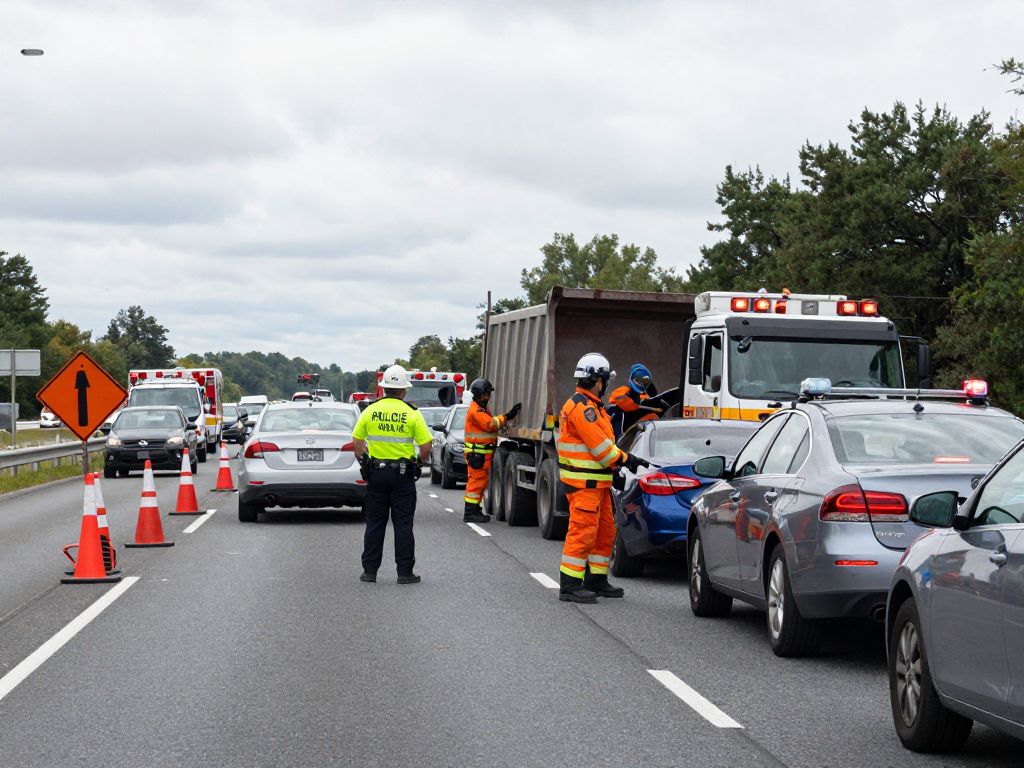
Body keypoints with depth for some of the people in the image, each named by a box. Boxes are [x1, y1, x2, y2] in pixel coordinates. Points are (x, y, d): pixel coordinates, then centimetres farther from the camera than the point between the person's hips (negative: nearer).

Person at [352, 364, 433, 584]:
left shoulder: (370, 411, 0)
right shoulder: (412, 414, -7)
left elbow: (357, 442, 3)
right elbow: (426, 446, -10)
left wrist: (364, 463, 13)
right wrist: (418, 463, 7)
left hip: (376, 474, 2)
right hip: (403, 475, -2)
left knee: (375, 523, 10)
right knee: (403, 525, 4)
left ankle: (369, 570, 11)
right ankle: (405, 572, 4)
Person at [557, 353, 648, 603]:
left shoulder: (591, 406, 19)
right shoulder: (582, 407, -16)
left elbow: (602, 442, 20)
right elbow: (600, 445, -19)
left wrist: (624, 459, 9)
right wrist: (625, 459, -9)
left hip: (597, 483, 11)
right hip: (584, 482, -11)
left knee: (605, 531, 16)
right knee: (582, 532, -11)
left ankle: (597, 581, 23)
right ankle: (570, 586, -10)